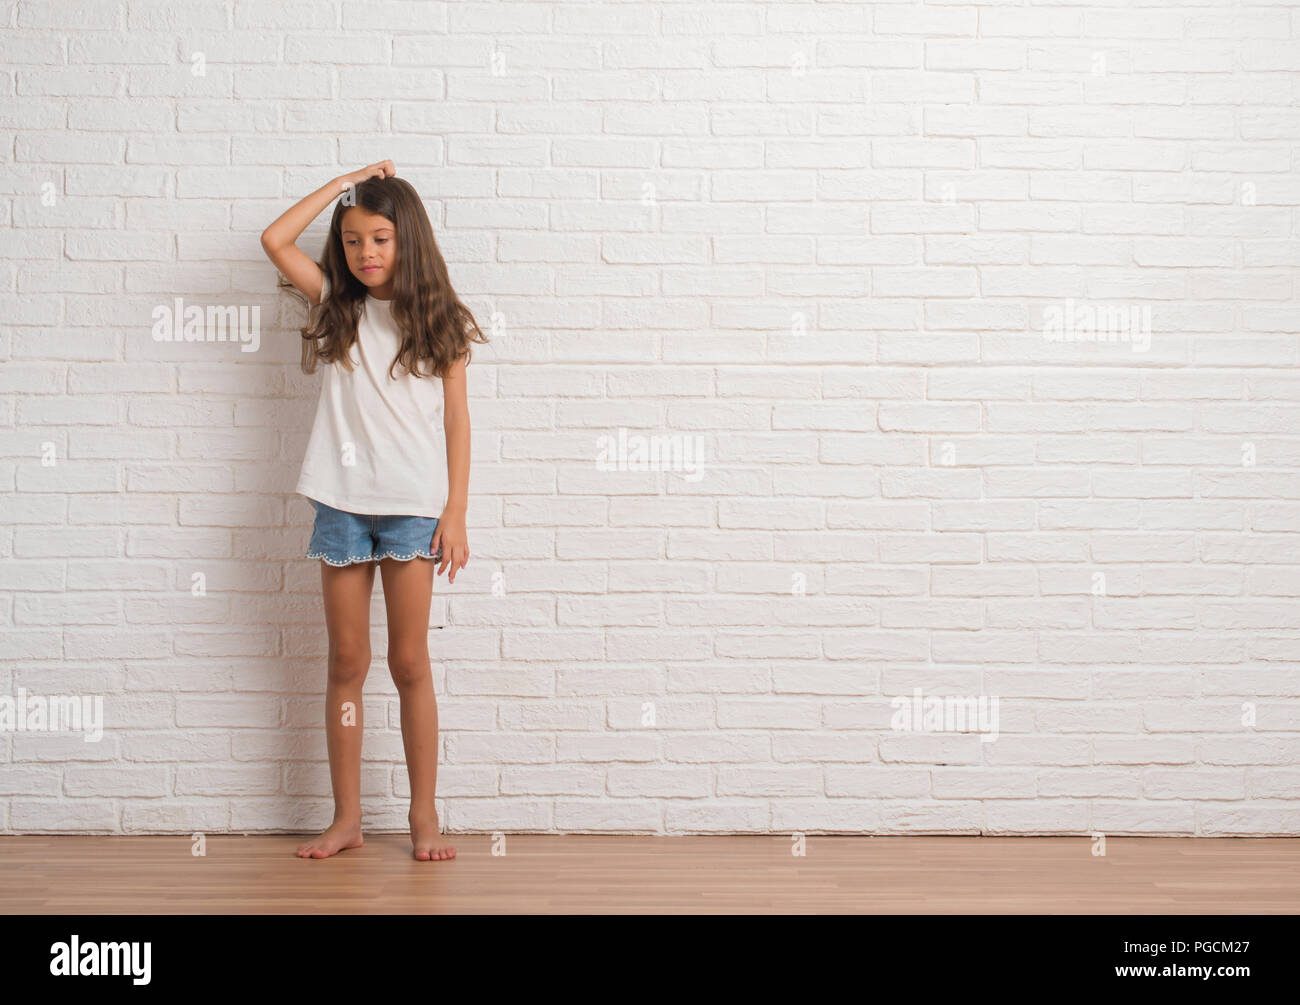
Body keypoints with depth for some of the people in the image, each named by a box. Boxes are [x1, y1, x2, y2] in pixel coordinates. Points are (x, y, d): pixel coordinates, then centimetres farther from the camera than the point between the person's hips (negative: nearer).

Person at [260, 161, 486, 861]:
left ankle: (424, 815, 12)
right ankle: (346, 819, 14)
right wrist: (346, 182, 4)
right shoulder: (338, 308, 9)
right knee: (346, 662, 6)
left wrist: (455, 512, -3)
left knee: (409, 662, 3)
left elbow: (456, 417, 3)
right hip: (342, 502, 2)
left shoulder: (437, 319, 5)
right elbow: (275, 240, 0)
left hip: (414, 506, -2)